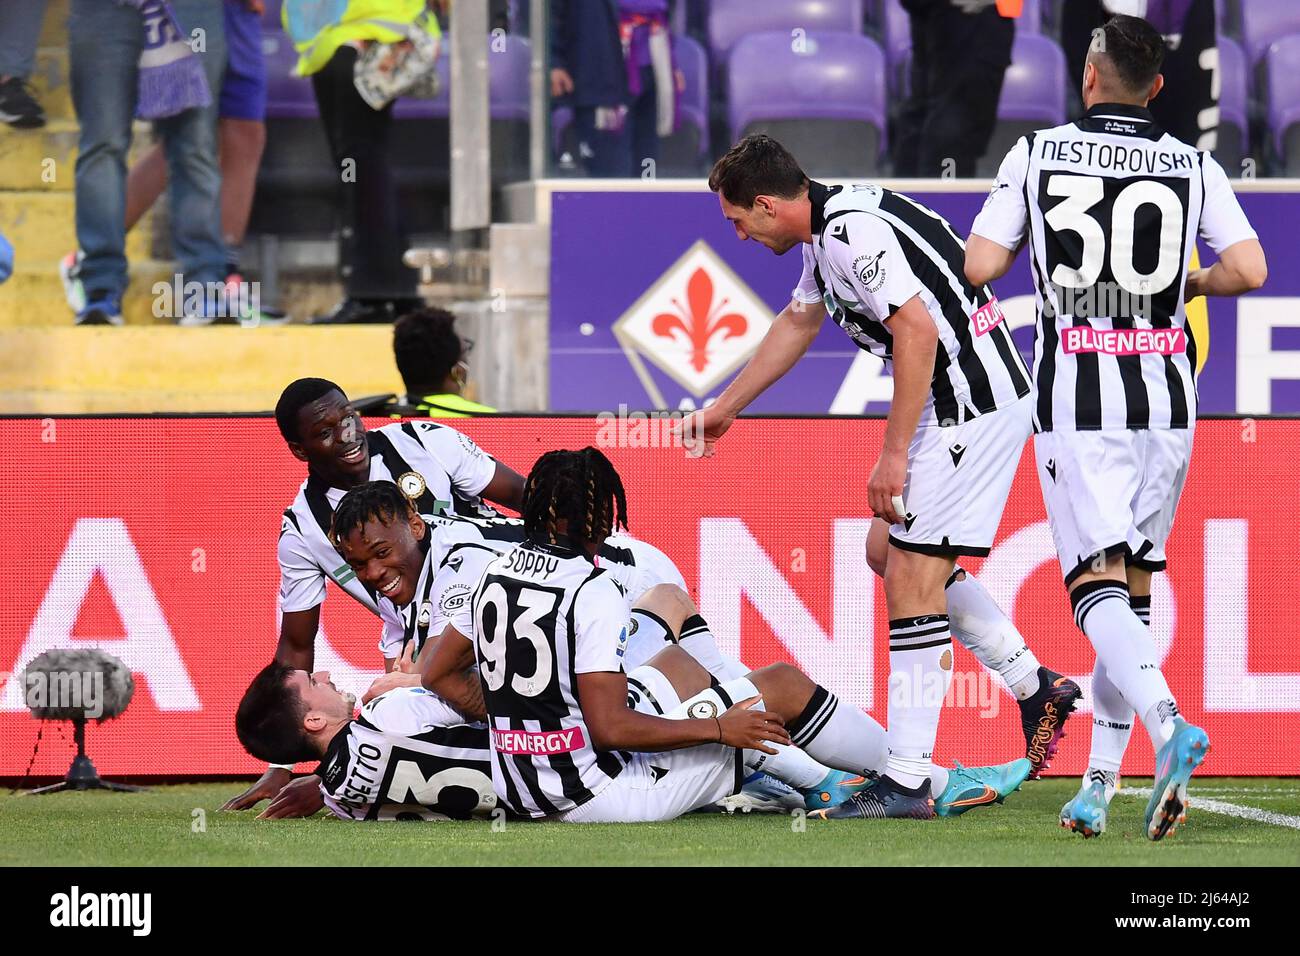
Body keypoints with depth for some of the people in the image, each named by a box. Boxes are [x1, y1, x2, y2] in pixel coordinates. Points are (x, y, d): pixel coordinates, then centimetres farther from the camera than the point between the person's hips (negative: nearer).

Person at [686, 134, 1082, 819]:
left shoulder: (855, 233, -20)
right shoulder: (826, 229, 13)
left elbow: (918, 331, -28)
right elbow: (797, 323, 31)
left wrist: (893, 455, -23)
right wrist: (725, 409, 42)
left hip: (973, 405, -11)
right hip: (959, 403, 11)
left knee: (912, 576, -9)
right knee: (888, 550, 18)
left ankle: (907, 780, -7)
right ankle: (1035, 688, 22)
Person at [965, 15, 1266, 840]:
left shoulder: (1037, 154, 0)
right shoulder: (1194, 168, 4)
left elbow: (980, 266, -3)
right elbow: (1249, 270, -6)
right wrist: (1184, 283, 14)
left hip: (1075, 401, -3)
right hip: (1163, 400, 3)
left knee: (1099, 591, -8)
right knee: (1135, 589, 13)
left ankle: (1168, 724, -34)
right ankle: (1098, 786, 10)